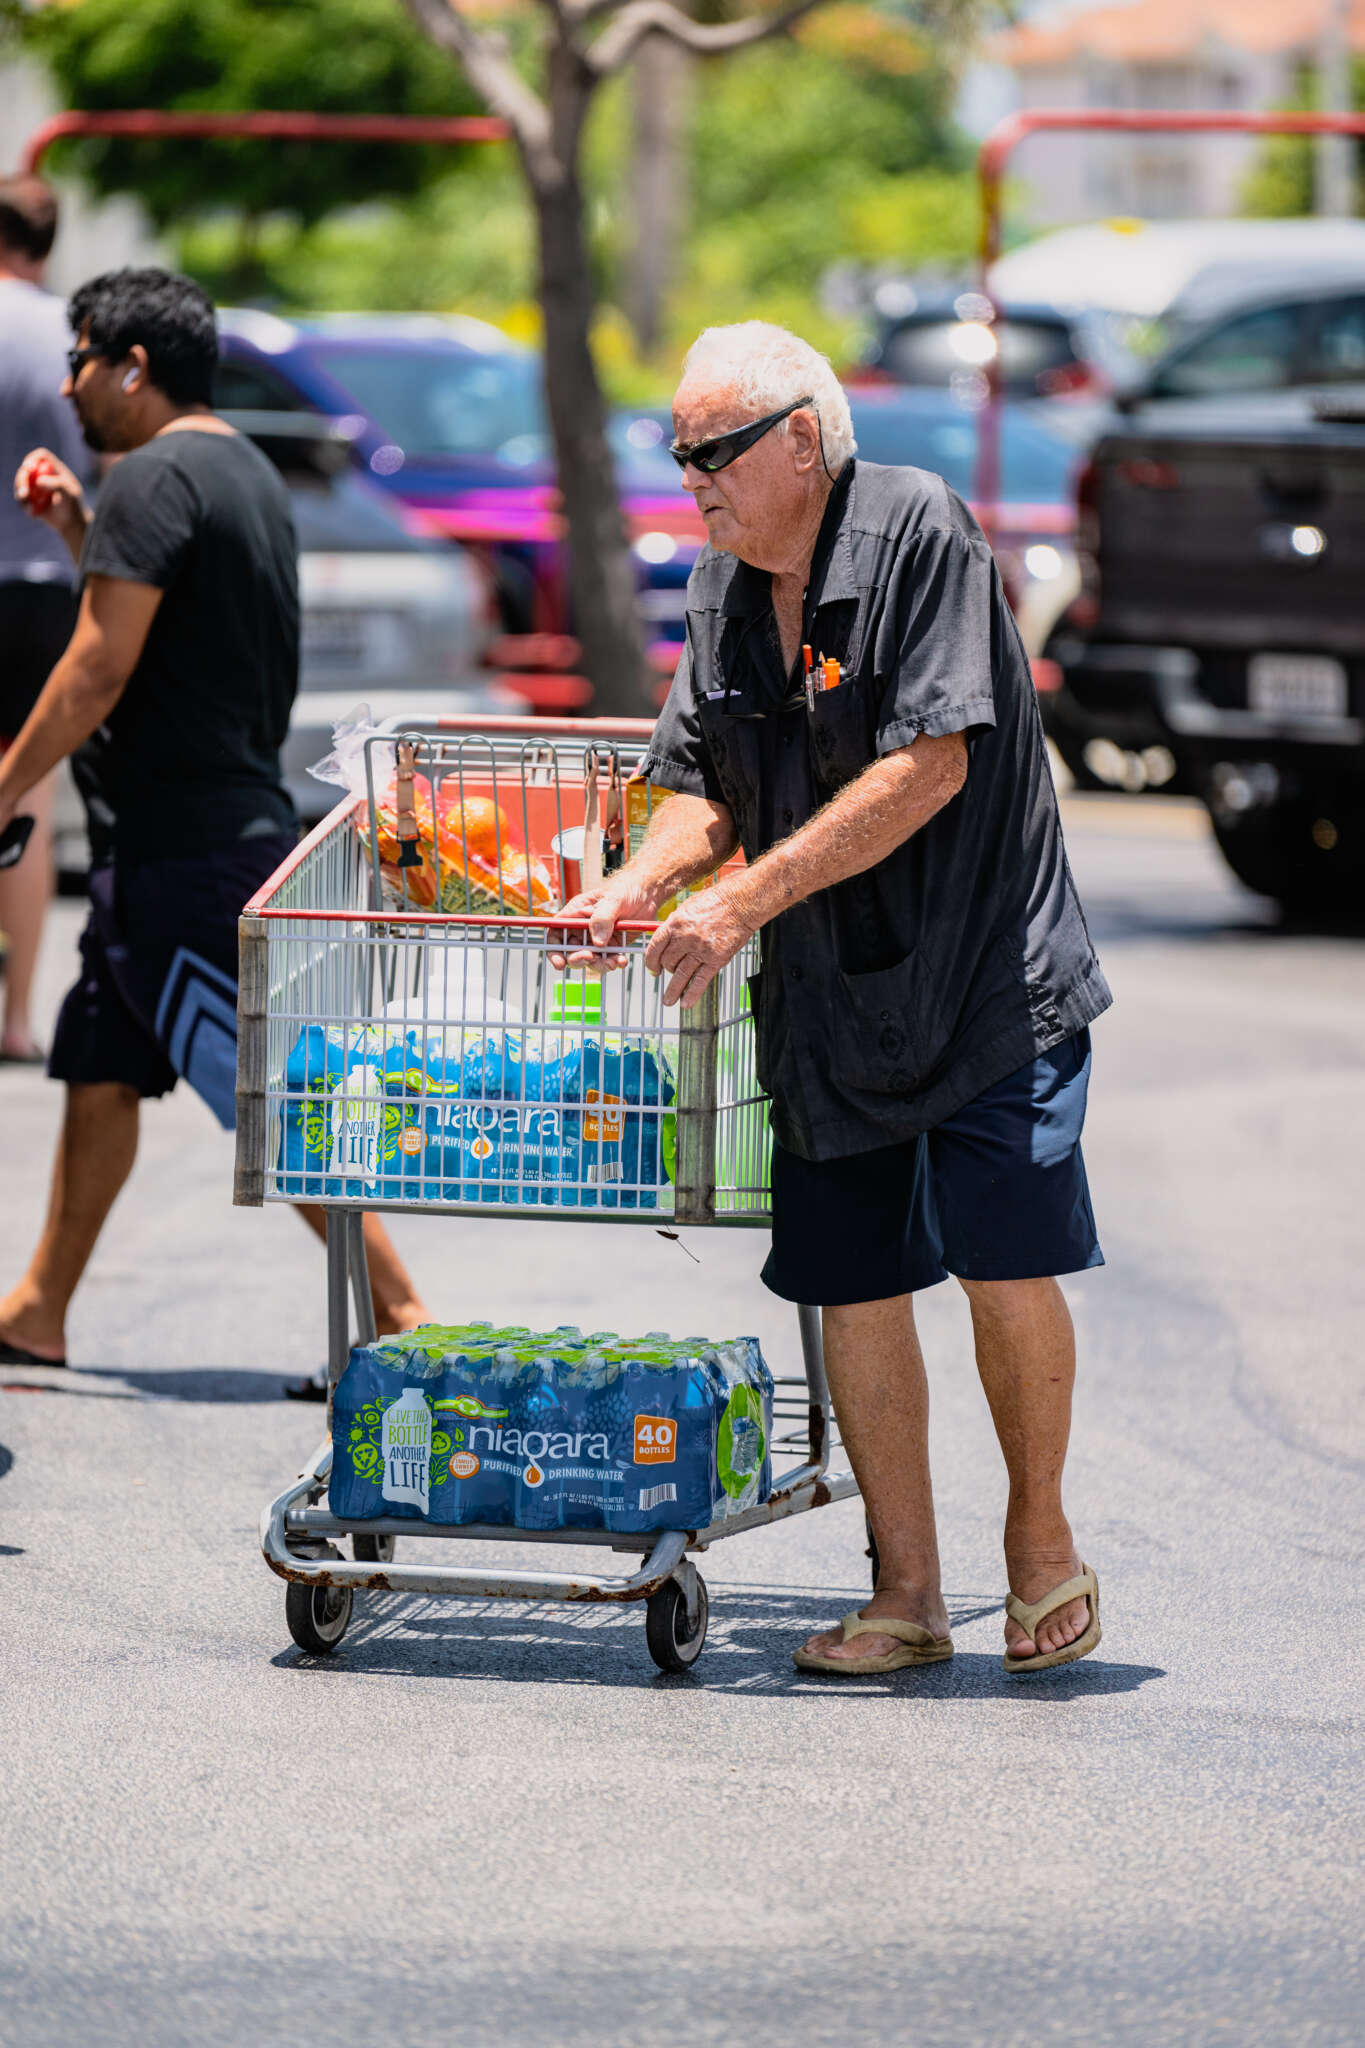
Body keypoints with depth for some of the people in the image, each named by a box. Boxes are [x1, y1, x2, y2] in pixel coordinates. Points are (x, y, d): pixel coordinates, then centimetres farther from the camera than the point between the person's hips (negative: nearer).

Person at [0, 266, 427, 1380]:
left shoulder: (156, 477, -15)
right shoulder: (248, 473, 16)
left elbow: (99, 670, -19)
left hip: (181, 852, -10)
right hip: (238, 821, 10)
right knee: (98, 1072, 15)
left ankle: (402, 1316, -8)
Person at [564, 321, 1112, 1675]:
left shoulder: (919, 529, -13)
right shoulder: (722, 585, 8)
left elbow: (929, 765, -20)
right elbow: (708, 787, 12)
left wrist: (745, 901, -20)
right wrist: (638, 884, -10)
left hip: (983, 972, -6)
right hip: (825, 999, 6)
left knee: (1005, 1268, -10)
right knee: (853, 1287, 3)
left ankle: (1041, 1539, 12)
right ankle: (907, 1595, 12)